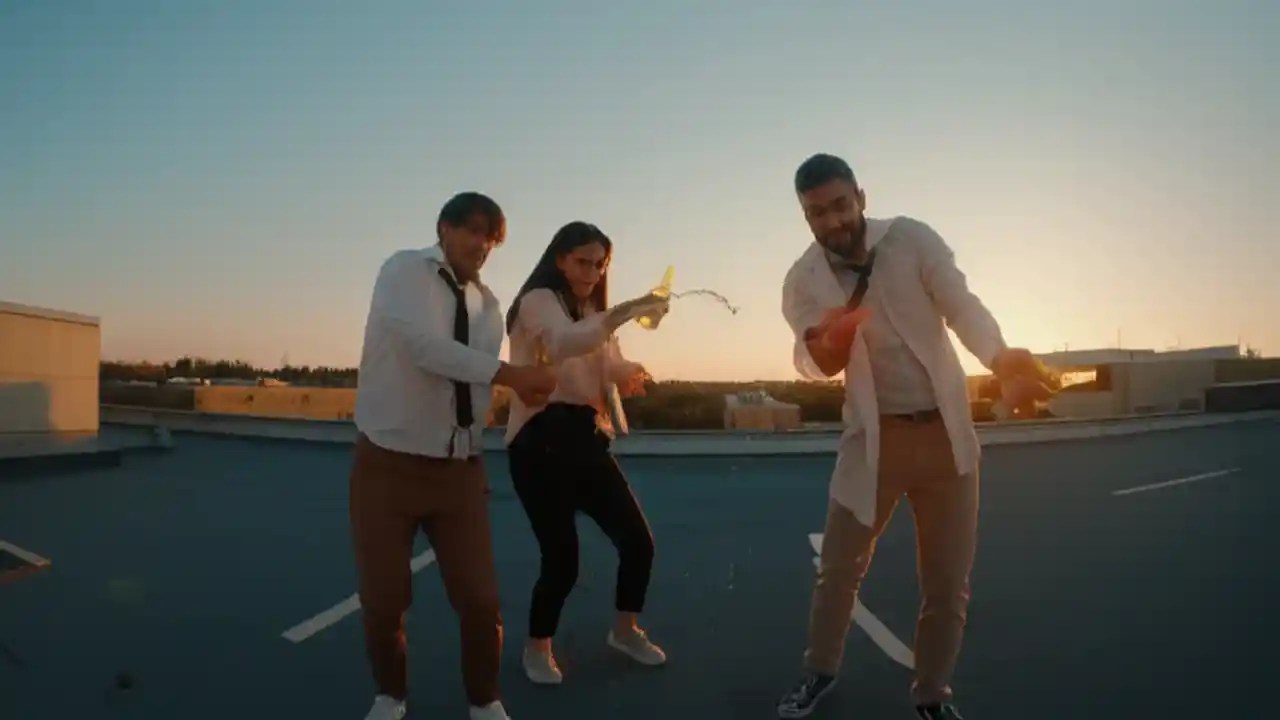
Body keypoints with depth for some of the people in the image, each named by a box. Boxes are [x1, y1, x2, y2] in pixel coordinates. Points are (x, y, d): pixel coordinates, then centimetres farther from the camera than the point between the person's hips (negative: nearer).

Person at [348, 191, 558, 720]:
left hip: (459, 468, 4)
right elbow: (423, 345, -26)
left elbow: (478, 386, 10)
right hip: (387, 463, -3)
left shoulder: (487, 306, 7)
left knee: (480, 599, 2)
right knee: (383, 599, 7)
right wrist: (510, 374, -29)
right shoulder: (404, 270, -9)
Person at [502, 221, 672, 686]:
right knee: (562, 559, -6)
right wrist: (629, 309, -38)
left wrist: (628, 373, -10)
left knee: (638, 541, 5)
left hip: (586, 439, 8)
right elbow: (565, 343, -29)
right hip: (542, 441, -7)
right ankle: (537, 648, 22)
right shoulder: (537, 300, -6)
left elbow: (608, 363, 14)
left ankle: (625, 630, 31)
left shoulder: (591, 311, 22)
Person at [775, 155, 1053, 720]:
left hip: (945, 430, 0)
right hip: (873, 435, 0)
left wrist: (1000, 358, -38)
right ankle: (819, 672, 33)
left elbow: (961, 304, -17)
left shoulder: (912, 239, -8)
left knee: (948, 582, 8)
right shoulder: (803, 280, -6)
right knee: (839, 566, 8)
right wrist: (821, 348, -40)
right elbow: (813, 362, -15)